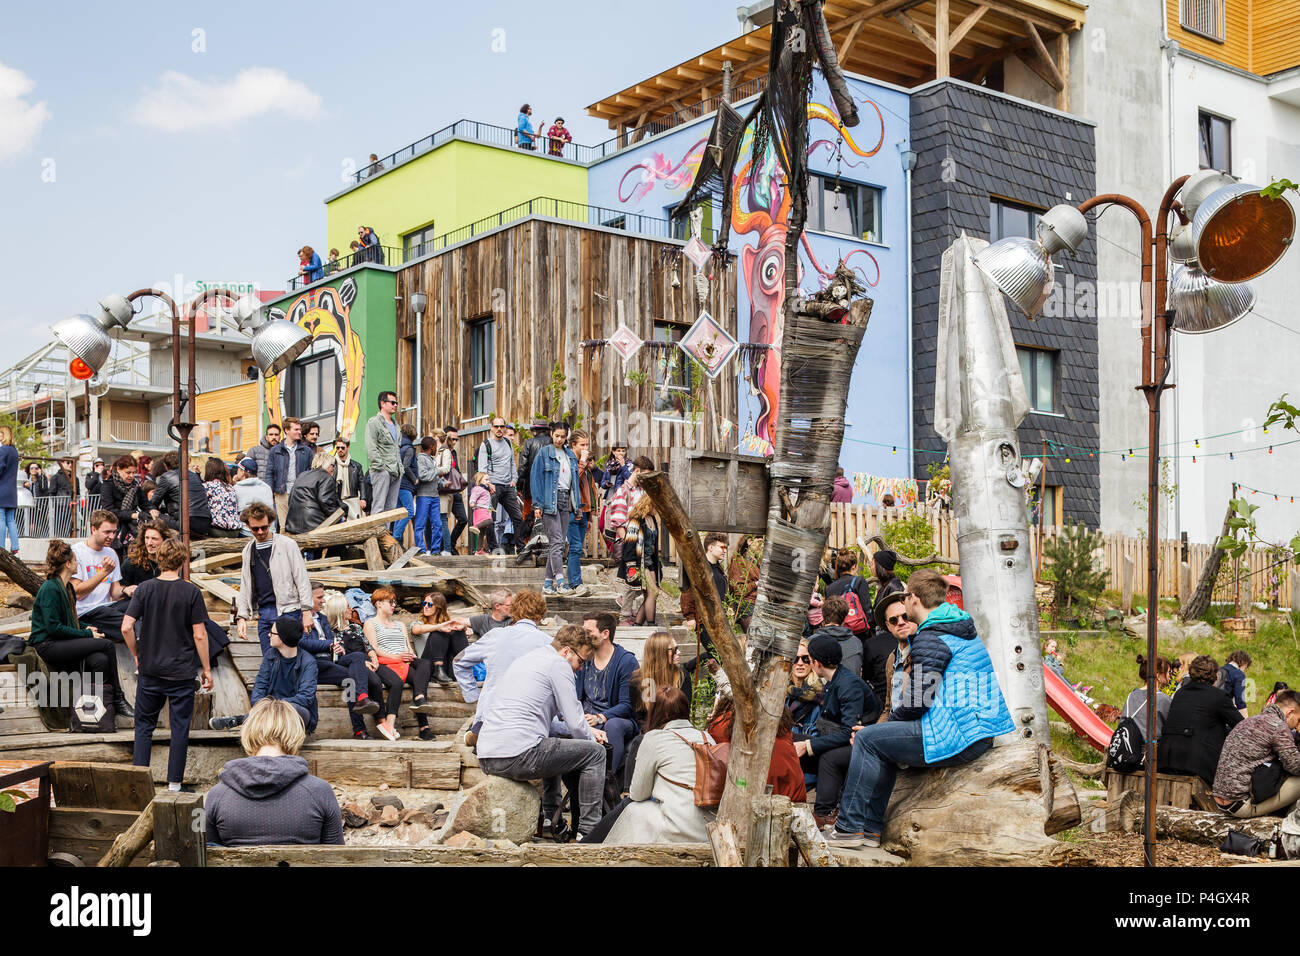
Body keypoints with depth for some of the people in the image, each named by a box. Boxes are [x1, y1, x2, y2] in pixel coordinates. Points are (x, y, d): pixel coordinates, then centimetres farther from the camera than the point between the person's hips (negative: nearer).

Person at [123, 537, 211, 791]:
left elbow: (126, 627, -8)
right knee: (180, 727, 7)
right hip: (181, 672, -2)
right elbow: (200, 635, -8)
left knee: (144, 725, 14)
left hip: (149, 669, 2)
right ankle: (174, 781, 10)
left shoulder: (144, 589, -3)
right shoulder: (191, 592, -8)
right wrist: (206, 668, 0)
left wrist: (137, 655, 8)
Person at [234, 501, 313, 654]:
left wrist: (307, 611, -9)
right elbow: (245, 587, 20)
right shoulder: (248, 550, 16)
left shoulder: (287, 544, 0)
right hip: (263, 613, 5)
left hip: (288, 610, -5)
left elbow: (302, 579, -3)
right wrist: (241, 617, 10)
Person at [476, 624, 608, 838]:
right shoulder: (559, 664, -3)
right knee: (595, 752, 4)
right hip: (517, 756, -10)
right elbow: (575, 723, -6)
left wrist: (588, 730, 30)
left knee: (553, 747, 36)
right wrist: (591, 738, 15)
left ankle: (551, 819, 36)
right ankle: (588, 832, 3)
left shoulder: (527, 659, 25)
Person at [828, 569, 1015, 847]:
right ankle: (871, 828, 20)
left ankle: (850, 827, 1)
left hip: (958, 736, -10)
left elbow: (917, 701, -17)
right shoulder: (964, 630, 18)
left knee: (868, 739, -2)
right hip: (980, 733, 10)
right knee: (882, 741, 20)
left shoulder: (931, 638, -14)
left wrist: (891, 719, 2)